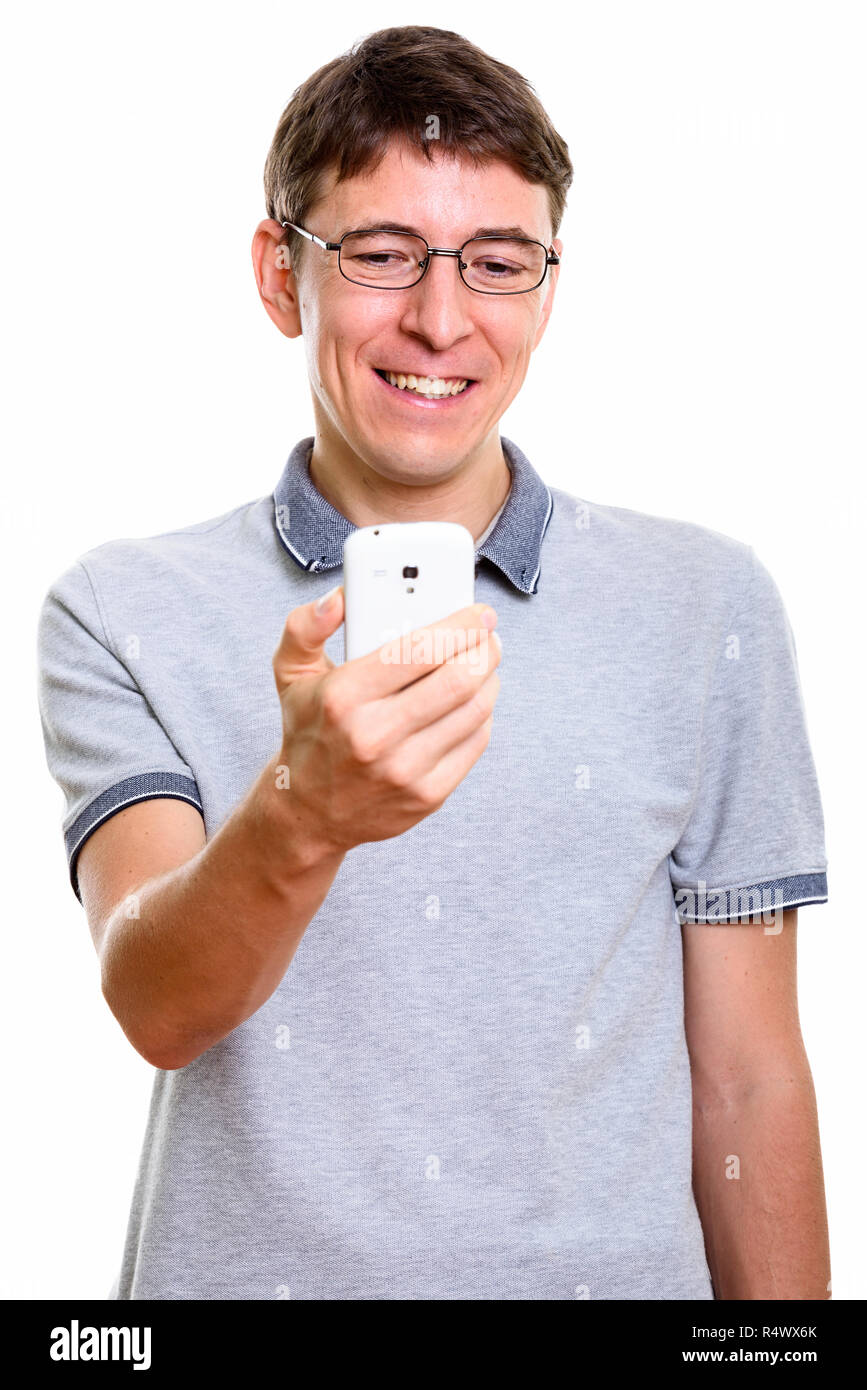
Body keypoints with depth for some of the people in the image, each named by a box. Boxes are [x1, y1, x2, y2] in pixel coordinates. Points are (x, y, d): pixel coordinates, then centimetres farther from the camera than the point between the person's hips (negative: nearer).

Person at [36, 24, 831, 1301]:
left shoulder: (706, 607, -2)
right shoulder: (125, 614, -4)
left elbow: (748, 1080, 1)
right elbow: (157, 1007, -18)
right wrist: (300, 817, -36)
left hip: (610, 1266, 1)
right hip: (249, 1266, 0)